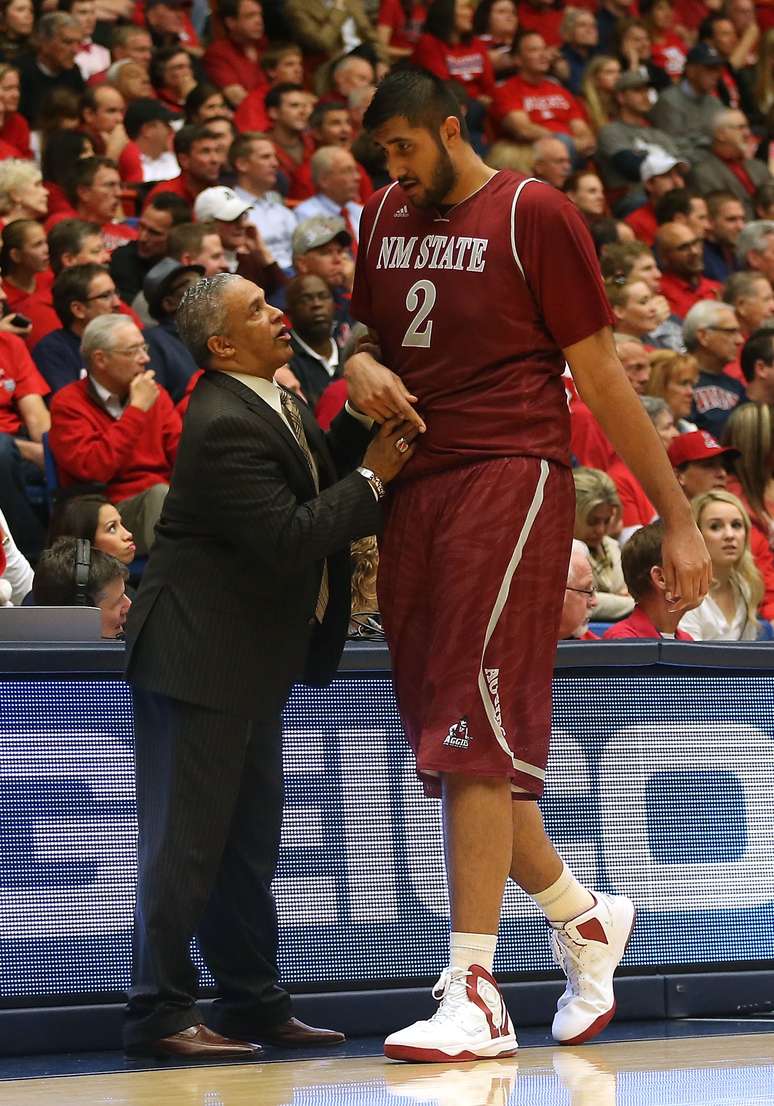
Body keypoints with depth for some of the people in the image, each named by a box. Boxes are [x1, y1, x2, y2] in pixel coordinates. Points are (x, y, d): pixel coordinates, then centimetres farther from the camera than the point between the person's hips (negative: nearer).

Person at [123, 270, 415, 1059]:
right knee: (187, 839, -6)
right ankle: (158, 1013, -2)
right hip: (199, 656, -10)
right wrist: (371, 478, -17)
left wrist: (364, 422, -1)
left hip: (252, 660, 10)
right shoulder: (225, 426, -22)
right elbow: (290, 537, -26)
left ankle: (254, 1002, 24)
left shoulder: (274, 402, 9)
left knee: (248, 840, 16)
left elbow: (322, 467, 17)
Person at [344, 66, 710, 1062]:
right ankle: (580, 916, 28)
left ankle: (474, 995, -14)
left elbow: (599, 376, -3)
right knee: (442, 735, 7)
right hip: (412, 485, 7)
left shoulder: (532, 213, -3)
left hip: (510, 476, -7)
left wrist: (678, 519, -3)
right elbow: (358, 329, 29)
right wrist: (359, 365, 2)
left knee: (477, 732, -14)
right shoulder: (385, 217, 16)